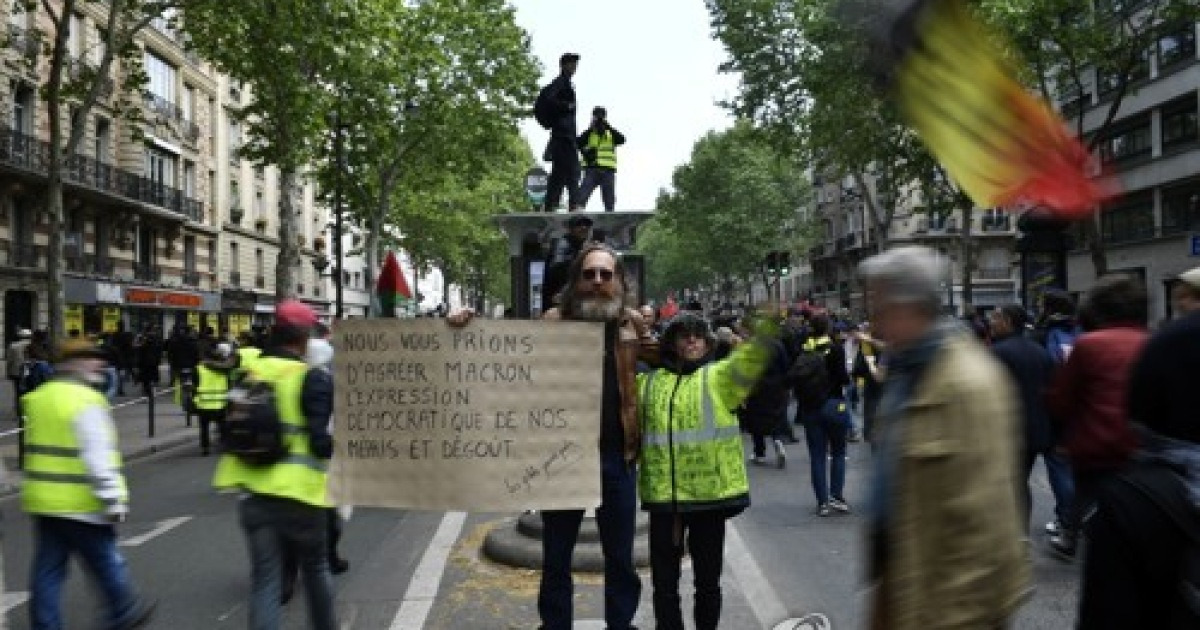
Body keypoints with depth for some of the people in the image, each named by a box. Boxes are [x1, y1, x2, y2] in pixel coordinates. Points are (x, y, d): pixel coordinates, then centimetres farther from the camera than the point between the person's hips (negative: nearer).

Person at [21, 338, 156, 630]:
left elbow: (36, 448, 20)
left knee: (47, 569, 11)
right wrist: (114, 500, -18)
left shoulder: (38, 397, 11)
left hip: (42, 501, 8)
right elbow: (98, 457, -22)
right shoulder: (86, 400, -18)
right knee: (106, 562, 10)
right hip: (80, 505, -8)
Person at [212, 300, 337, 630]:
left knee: (264, 578, 8)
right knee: (315, 568, 18)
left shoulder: (248, 374, 5)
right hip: (298, 492, -4)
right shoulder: (314, 379, -13)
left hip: (254, 492, 4)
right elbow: (319, 441, -18)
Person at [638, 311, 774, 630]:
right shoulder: (647, 383, 11)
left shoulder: (720, 376, 4)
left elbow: (752, 358, -10)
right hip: (663, 496, 2)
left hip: (710, 493, -1)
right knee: (664, 581, 10)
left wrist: (769, 323, -24)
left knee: (708, 580, 12)